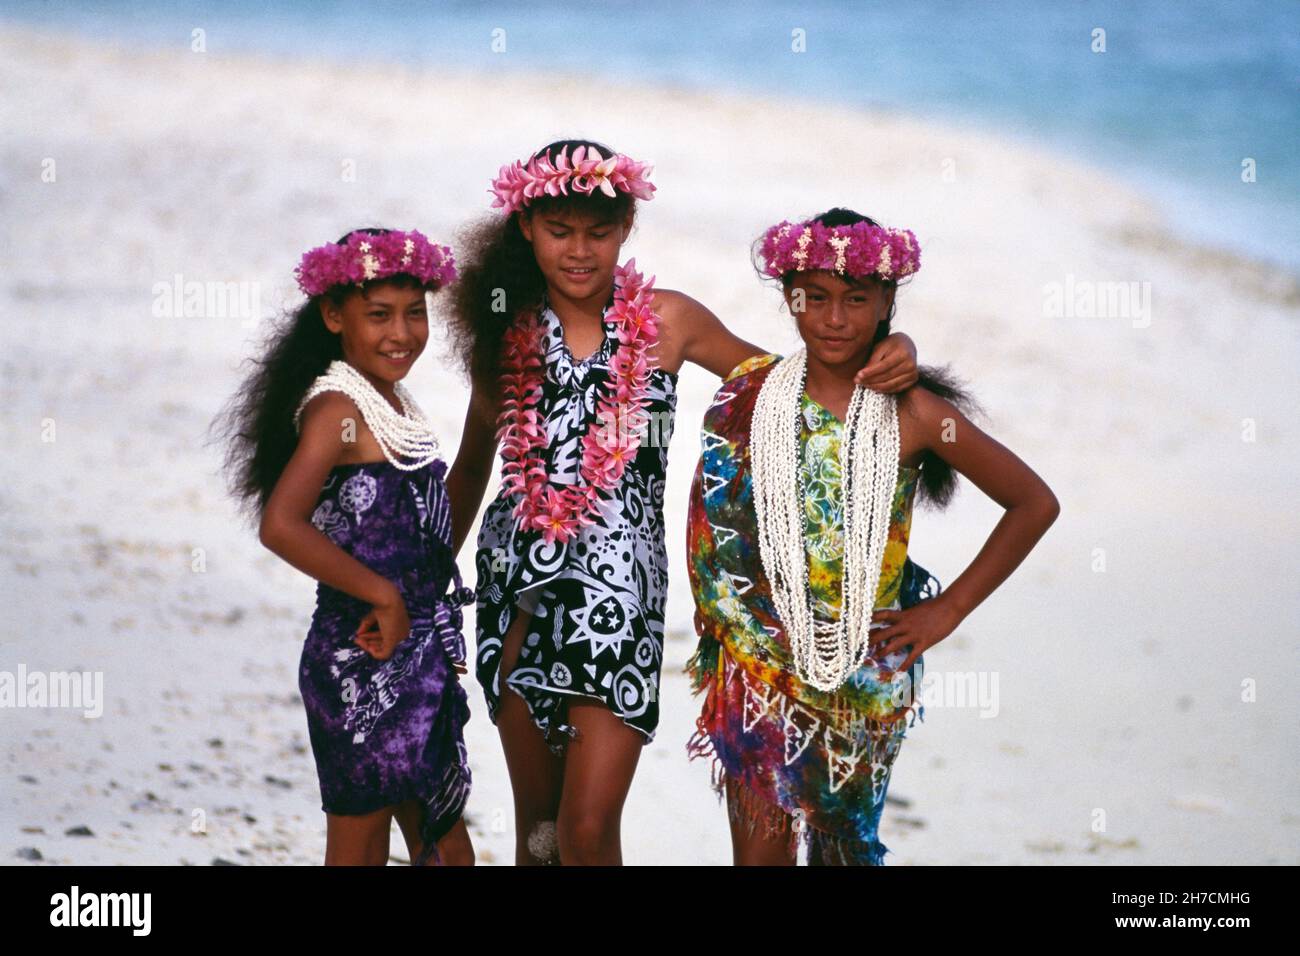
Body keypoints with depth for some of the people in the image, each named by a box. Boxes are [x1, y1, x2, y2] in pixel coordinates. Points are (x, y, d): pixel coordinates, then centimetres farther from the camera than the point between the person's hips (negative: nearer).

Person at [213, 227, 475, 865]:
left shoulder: (392, 403, 12)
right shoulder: (338, 408, -16)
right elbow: (280, 525, -29)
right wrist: (383, 595, -22)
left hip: (415, 663, 9)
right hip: (363, 667, -9)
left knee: (446, 849, 14)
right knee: (361, 852, 1)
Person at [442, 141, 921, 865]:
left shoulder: (666, 323, 0)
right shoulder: (506, 332, 4)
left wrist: (891, 354, -8)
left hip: (619, 588, -2)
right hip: (519, 589, 2)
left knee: (589, 830, -10)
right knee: (537, 824, 10)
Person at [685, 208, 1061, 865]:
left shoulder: (912, 413, -8)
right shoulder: (750, 391, -3)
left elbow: (1035, 504, -1)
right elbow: (711, 515, 7)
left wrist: (950, 608, -2)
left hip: (865, 670, -1)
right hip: (759, 661, 1)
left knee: (844, 841, 12)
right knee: (759, 848, 1)